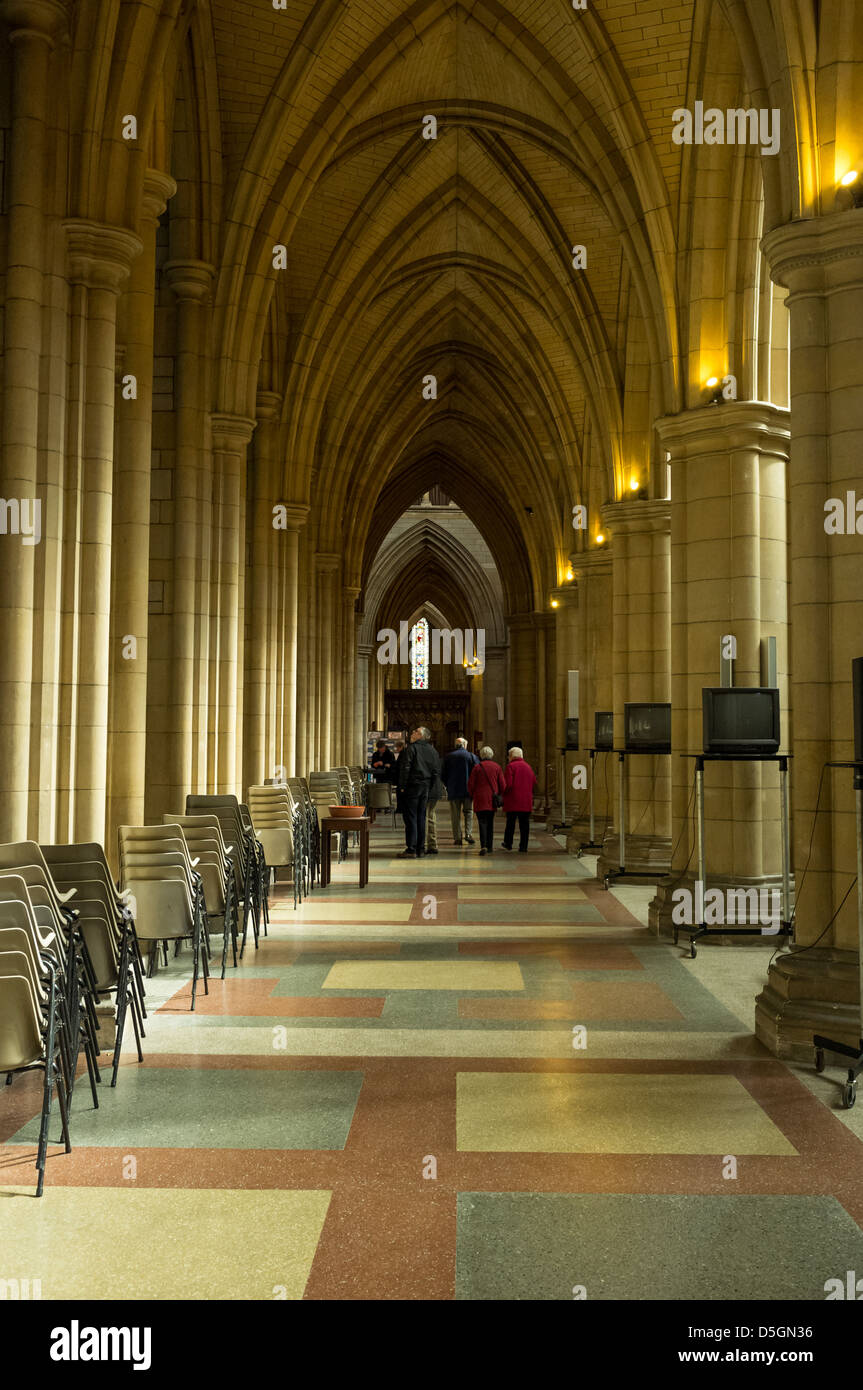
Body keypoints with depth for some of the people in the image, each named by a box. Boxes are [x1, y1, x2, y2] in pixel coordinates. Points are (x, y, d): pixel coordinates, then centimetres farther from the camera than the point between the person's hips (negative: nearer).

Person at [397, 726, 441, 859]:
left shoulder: (412, 748, -8)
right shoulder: (432, 750, 11)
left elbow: (405, 768, -14)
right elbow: (437, 771, 12)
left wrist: (402, 786, -9)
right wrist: (430, 787, 14)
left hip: (412, 786, -6)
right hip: (426, 788, 6)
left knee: (410, 818, -4)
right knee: (421, 818, 11)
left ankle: (411, 849, -6)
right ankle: (420, 849, 12)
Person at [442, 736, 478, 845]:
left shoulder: (448, 757, 2)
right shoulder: (472, 756, 0)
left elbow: (443, 775, 5)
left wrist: (448, 786, 17)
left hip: (453, 790, 1)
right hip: (468, 790, 0)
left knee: (455, 814, 5)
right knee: (468, 811, 11)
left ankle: (457, 837, 2)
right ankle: (468, 833, -4)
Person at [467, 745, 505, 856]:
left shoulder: (477, 767, -4)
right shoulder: (497, 767, 3)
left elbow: (470, 784, -3)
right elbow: (502, 784, 3)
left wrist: (472, 795, 13)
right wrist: (499, 795, 17)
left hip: (480, 799, -3)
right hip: (492, 800, 3)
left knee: (482, 822, -5)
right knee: (490, 822, 13)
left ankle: (484, 846, -20)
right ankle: (490, 847, 17)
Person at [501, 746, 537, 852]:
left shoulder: (511, 766, -8)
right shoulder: (528, 767, 10)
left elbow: (507, 784, -14)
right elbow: (534, 783, 11)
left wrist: (504, 793, 3)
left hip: (513, 800, -4)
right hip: (527, 802, 4)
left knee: (510, 823, 9)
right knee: (524, 824, 4)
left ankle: (508, 843, 17)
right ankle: (523, 847, 3)